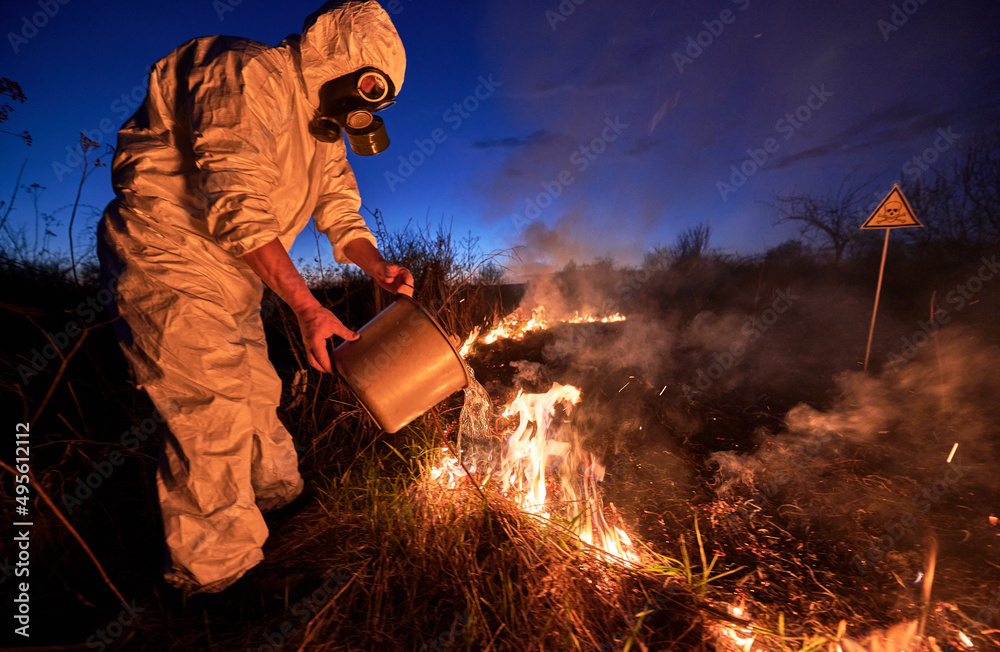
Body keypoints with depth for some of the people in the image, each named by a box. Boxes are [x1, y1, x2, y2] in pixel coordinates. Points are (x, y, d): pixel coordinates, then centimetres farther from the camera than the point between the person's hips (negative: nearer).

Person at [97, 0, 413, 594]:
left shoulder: (324, 125, 12)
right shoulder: (249, 76, -17)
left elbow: (340, 210, 9)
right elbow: (238, 207, -28)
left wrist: (377, 266, -11)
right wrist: (307, 306, -32)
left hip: (232, 276, 9)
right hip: (167, 259, -8)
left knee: (257, 396, 17)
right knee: (214, 413, -11)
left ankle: (283, 501, 38)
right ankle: (214, 573, 8)